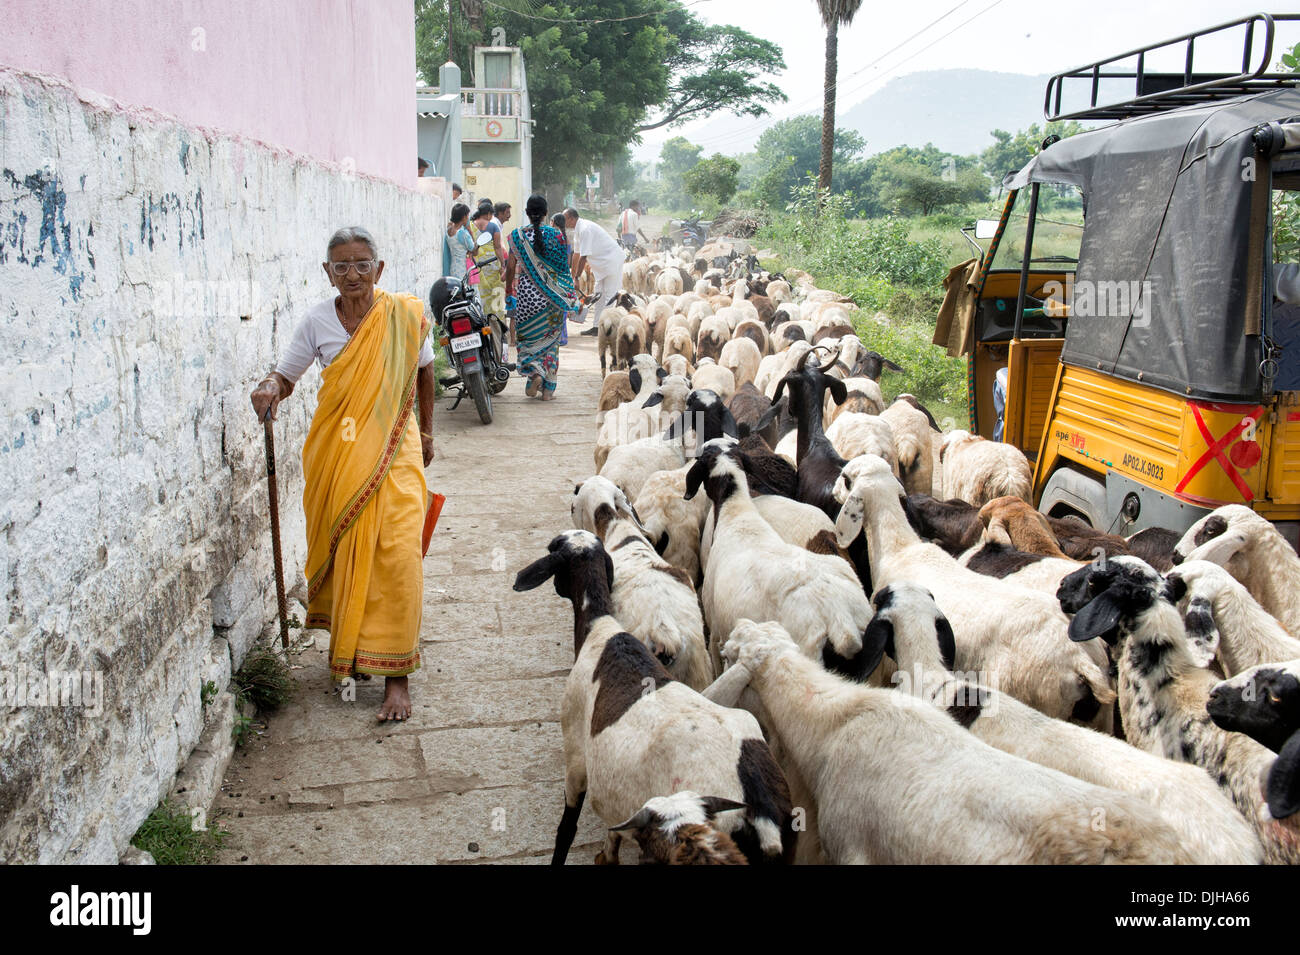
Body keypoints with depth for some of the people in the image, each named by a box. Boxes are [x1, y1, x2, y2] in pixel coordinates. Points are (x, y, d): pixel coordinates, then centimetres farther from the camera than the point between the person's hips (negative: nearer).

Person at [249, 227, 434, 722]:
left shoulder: (405, 314, -3)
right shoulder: (317, 320, -1)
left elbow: (424, 371, 11)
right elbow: (286, 374, 6)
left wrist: (425, 432, 17)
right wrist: (271, 387, -18)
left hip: (392, 449, -2)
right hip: (335, 452, 2)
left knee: (396, 555, -12)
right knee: (340, 550, 9)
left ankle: (394, 673, -4)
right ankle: (347, 645, 34)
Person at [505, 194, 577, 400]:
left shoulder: (518, 236, -4)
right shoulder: (557, 235, -4)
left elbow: (511, 268, -1)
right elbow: (565, 267, 0)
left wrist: (509, 294, 10)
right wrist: (569, 297, 10)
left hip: (527, 293, -1)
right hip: (553, 296, 1)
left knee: (527, 336, 14)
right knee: (550, 338, 10)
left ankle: (534, 371, -9)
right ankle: (548, 388, 10)